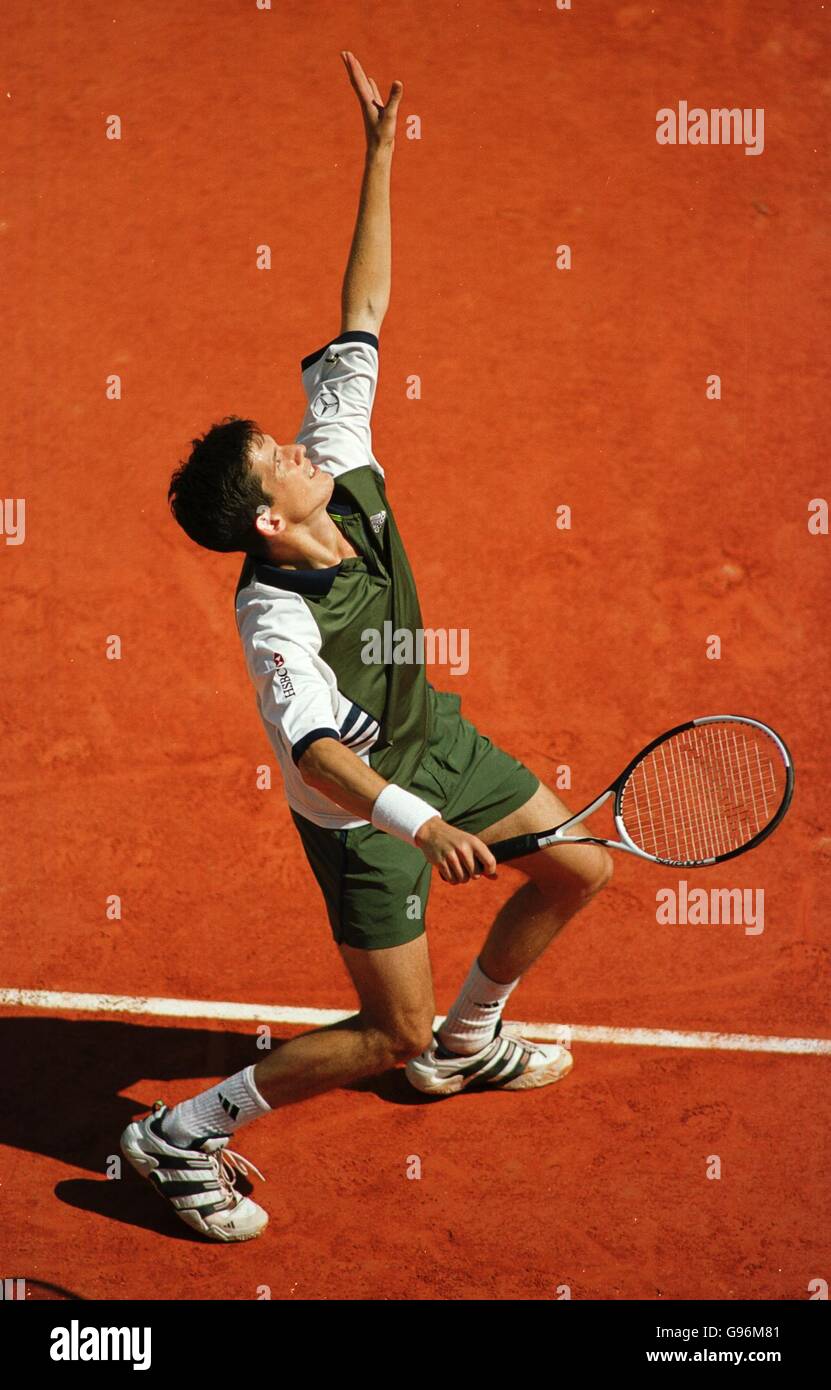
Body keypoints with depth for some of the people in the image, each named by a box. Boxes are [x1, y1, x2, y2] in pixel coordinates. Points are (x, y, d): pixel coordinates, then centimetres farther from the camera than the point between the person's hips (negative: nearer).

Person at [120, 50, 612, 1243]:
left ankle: (470, 1037, 40)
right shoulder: (278, 614, -34)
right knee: (392, 1034, -4)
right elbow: (314, 749, -45)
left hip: (431, 734, 8)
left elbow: (363, 317, -11)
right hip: (360, 804, -8)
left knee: (581, 867, 18)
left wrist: (381, 159, -13)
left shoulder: (342, 464, -16)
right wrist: (415, 822, -58)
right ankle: (182, 1138, 6)